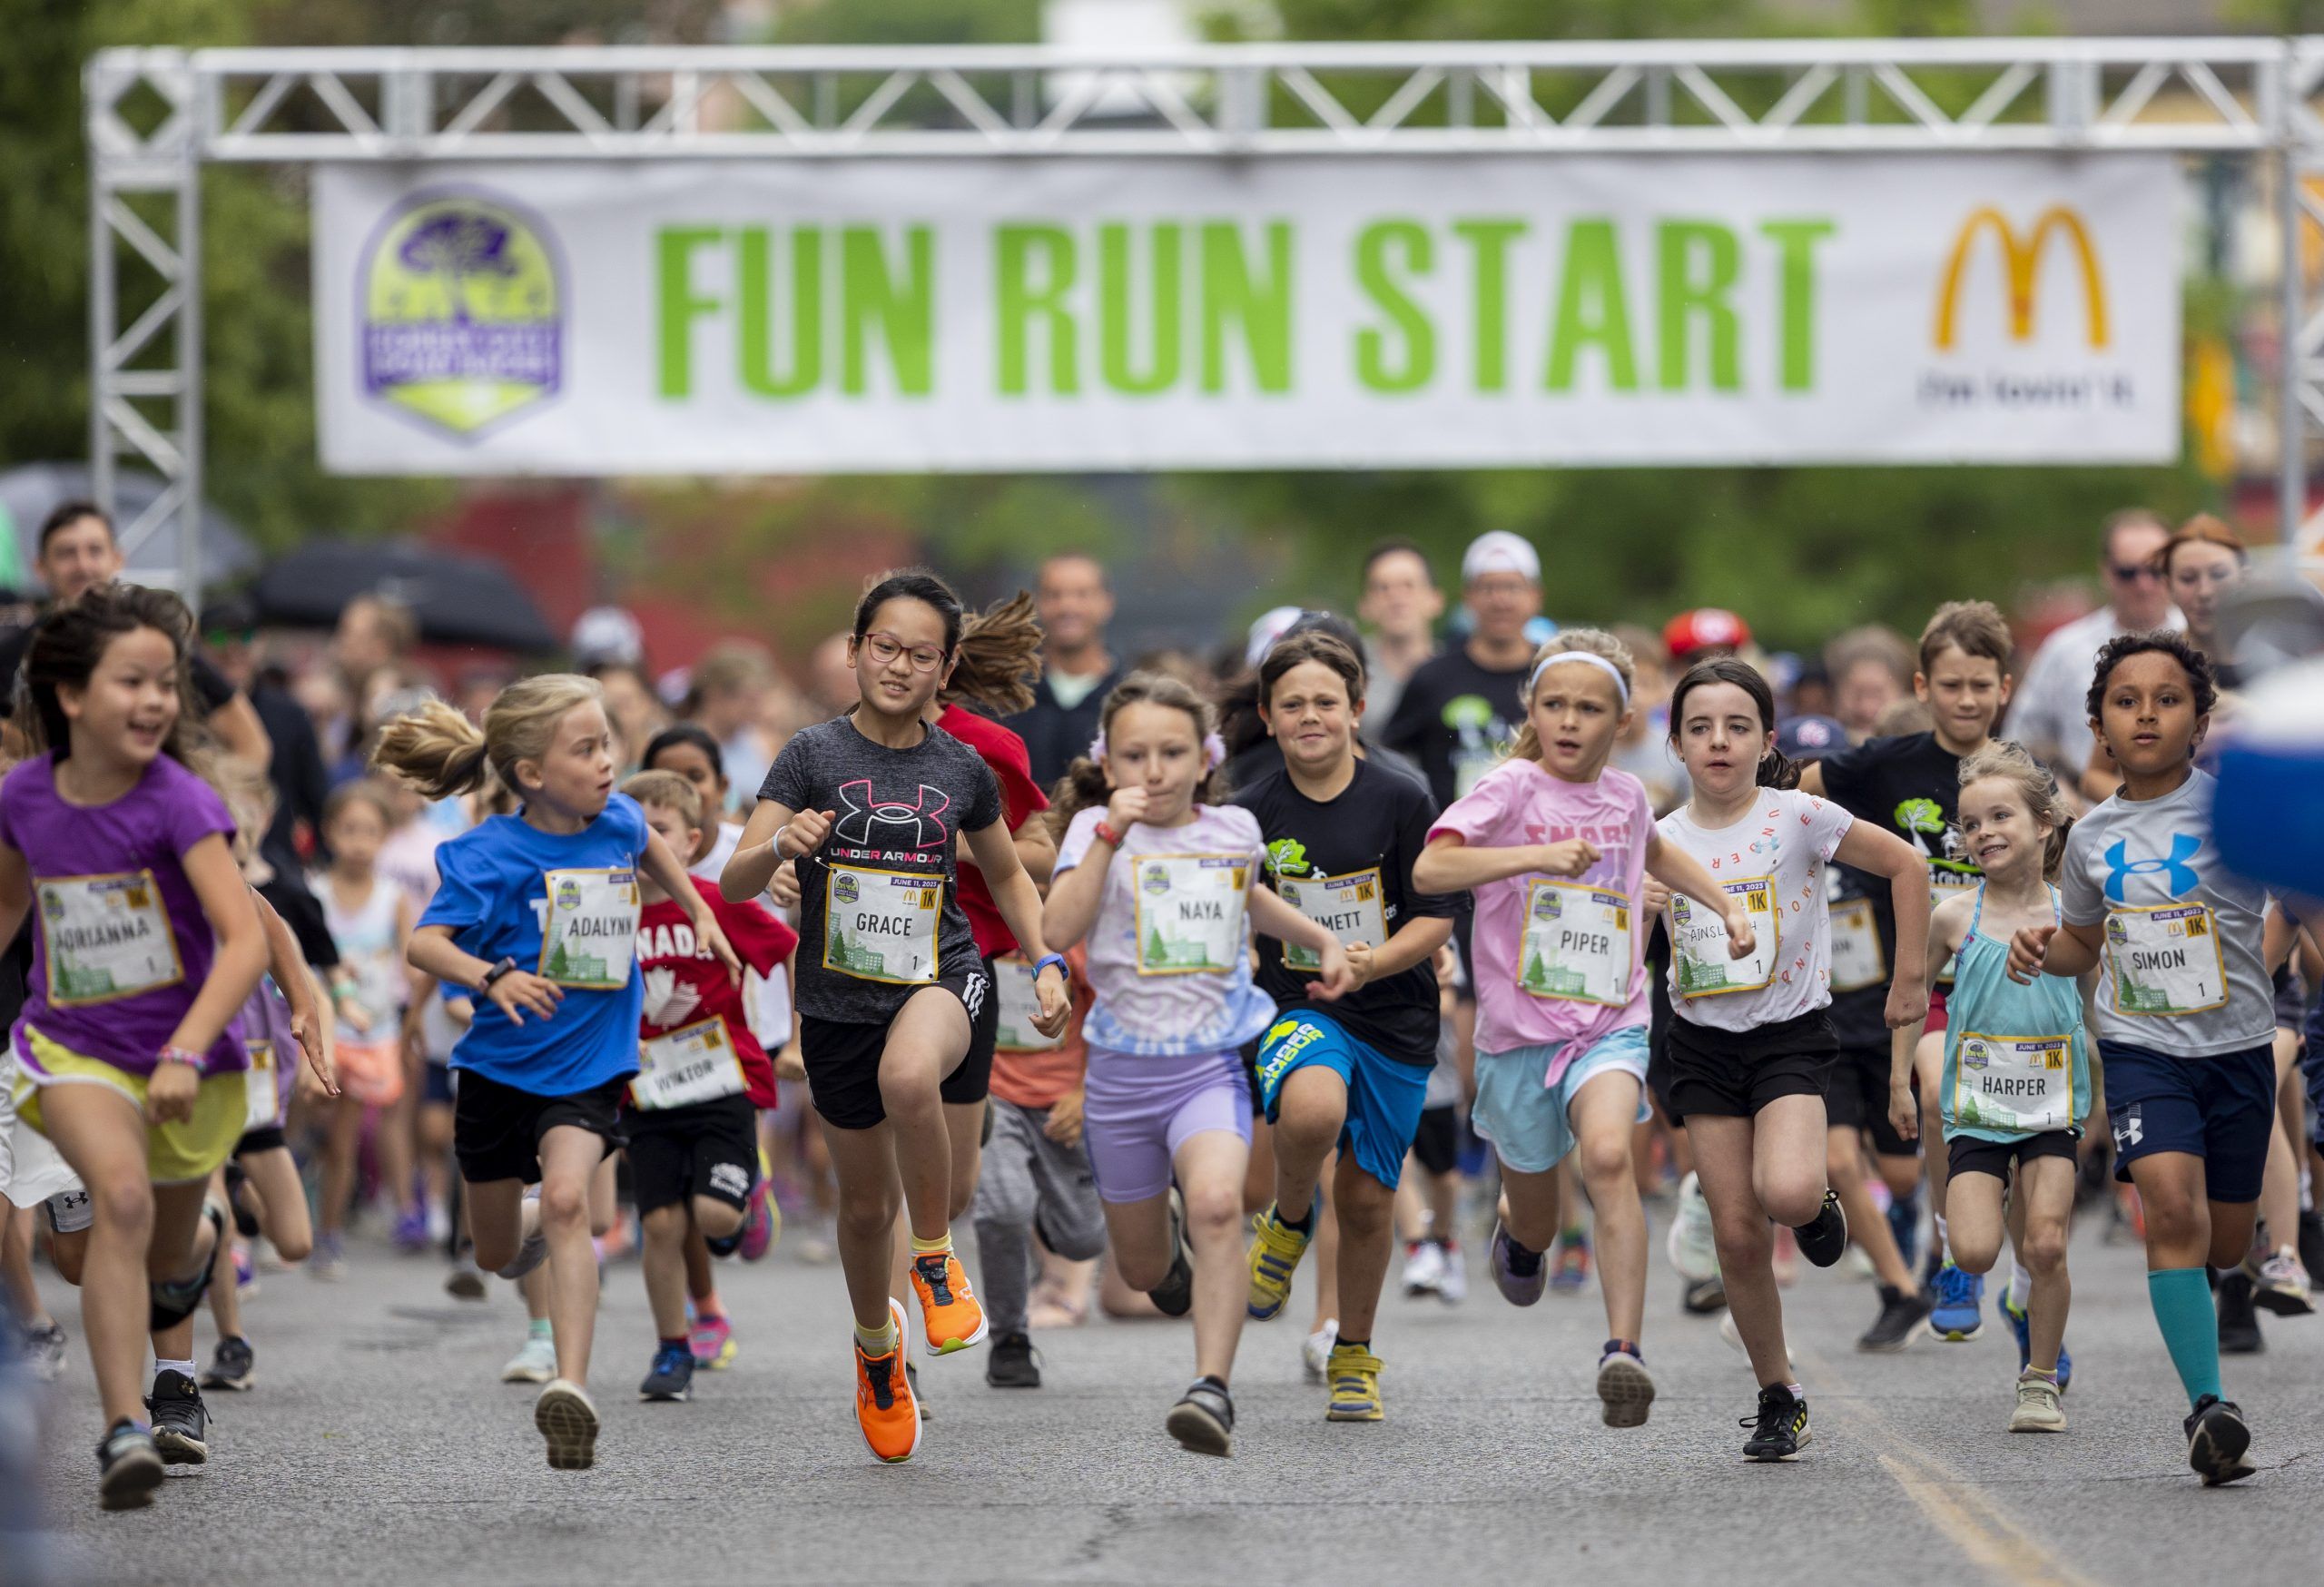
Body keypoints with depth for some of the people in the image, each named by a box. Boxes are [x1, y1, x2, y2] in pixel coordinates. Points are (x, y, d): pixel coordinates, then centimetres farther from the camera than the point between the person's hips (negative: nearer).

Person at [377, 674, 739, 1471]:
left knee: (566, 1199, -26)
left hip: (589, 1067, 1)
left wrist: (699, 913, 25)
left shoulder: (615, 821, -3)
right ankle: (532, 1220, 54)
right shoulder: (495, 854, -17)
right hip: (502, 1067, -1)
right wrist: (493, 977, -42)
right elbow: (424, 941, -26)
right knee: (499, 1256, 15)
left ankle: (572, 1389, -32)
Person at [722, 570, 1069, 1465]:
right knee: (865, 1204, 11)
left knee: (908, 1075, -37)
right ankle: (876, 1345, 42)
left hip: (941, 979, -1)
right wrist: (781, 844, -32)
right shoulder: (815, 755, -6)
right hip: (839, 1002, 1)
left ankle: (936, 1258, -14)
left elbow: (1006, 875, 18)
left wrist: (1045, 963, 6)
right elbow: (734, 885, -12)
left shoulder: (964, 771, 0)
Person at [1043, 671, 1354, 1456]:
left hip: (1211, 1065, 0)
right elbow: (1058, 929, -22)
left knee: (1217, 1204, -30)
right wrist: (1111, 831, -25)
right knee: (1143, 1268, 13)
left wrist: (1322, 940, 20)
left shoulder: (1235, 829, 6)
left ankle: (1212, 1389, -31)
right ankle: (1170, 1244, 52)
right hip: (1122, 1067, 0)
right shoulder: (1098, 830, -5)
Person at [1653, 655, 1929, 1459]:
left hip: (1789, 1036, -3)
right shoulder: (1661, 841, 1)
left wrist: (1909, 978, 0)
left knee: (1786, 1193, -29)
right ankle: (1778, 1397, 16)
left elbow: (1906, 866, -2)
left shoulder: (1797, 818, -9)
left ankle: (1818, 1202, 9)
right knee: (1737, 1235, 1)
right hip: (1702, 1044, 3)